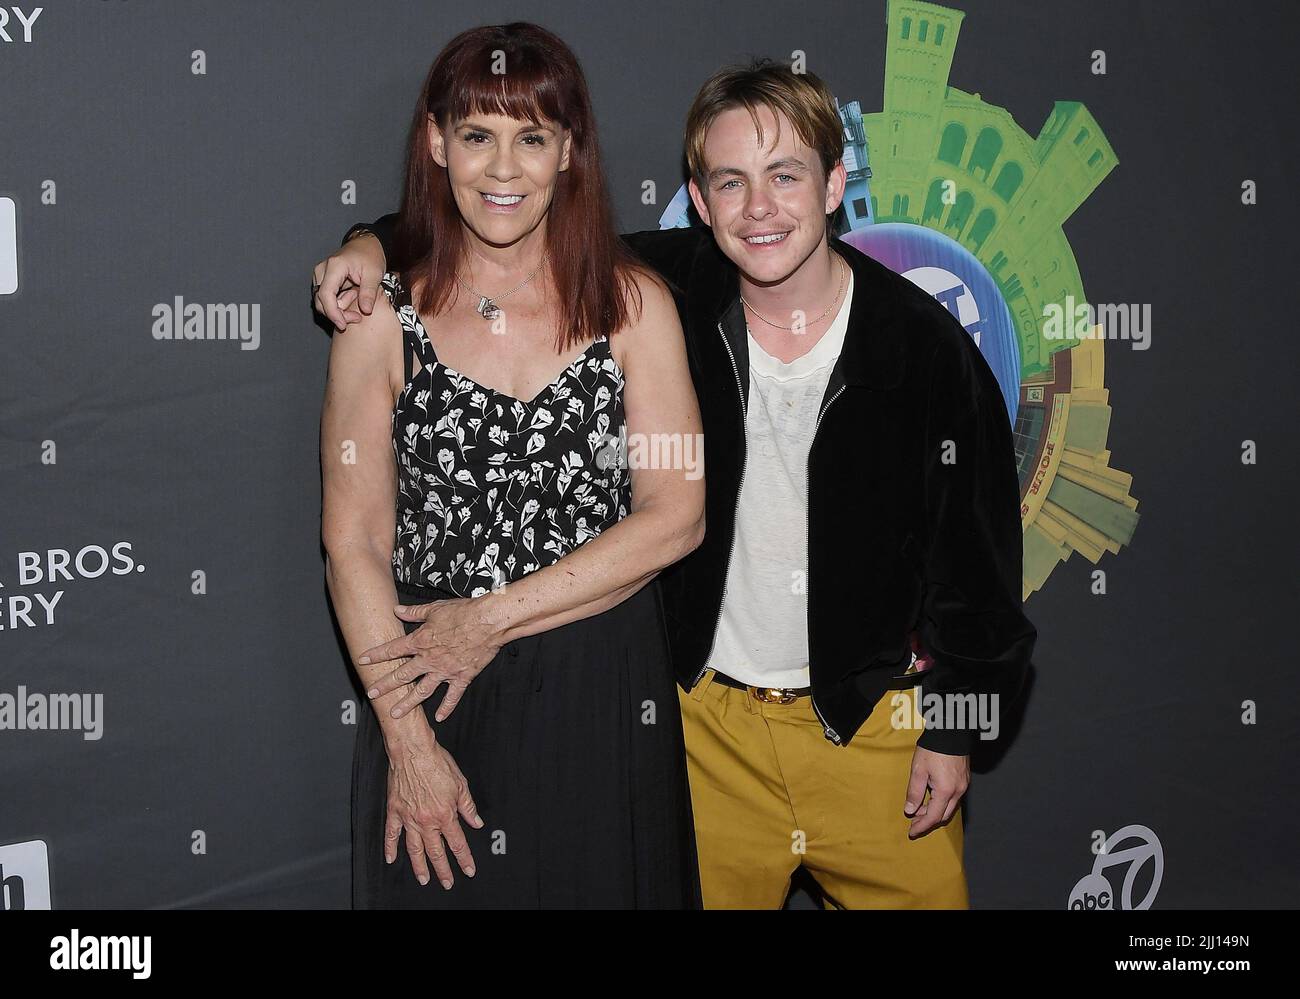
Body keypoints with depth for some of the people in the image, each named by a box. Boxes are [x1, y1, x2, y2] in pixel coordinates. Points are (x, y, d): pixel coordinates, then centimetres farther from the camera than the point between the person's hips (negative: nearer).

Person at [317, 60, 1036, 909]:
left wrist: (956, 729, -1)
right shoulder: (665, 293, -9)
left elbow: (979, 558, -4)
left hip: (873, 716, -1)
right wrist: (380, 242, -12)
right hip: (705, 712, 1)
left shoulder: (926, 346, -13)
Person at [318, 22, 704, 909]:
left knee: (605, 884, 14)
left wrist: (494, 616, -11)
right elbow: (354, 542, -5)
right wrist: (408, 740, -10)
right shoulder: (383, 317, -3)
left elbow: (676, 515, -8)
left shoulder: (633, 304, -2)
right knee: (445, 885, 13)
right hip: (430, 700, 0)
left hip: (606, 699, 1)